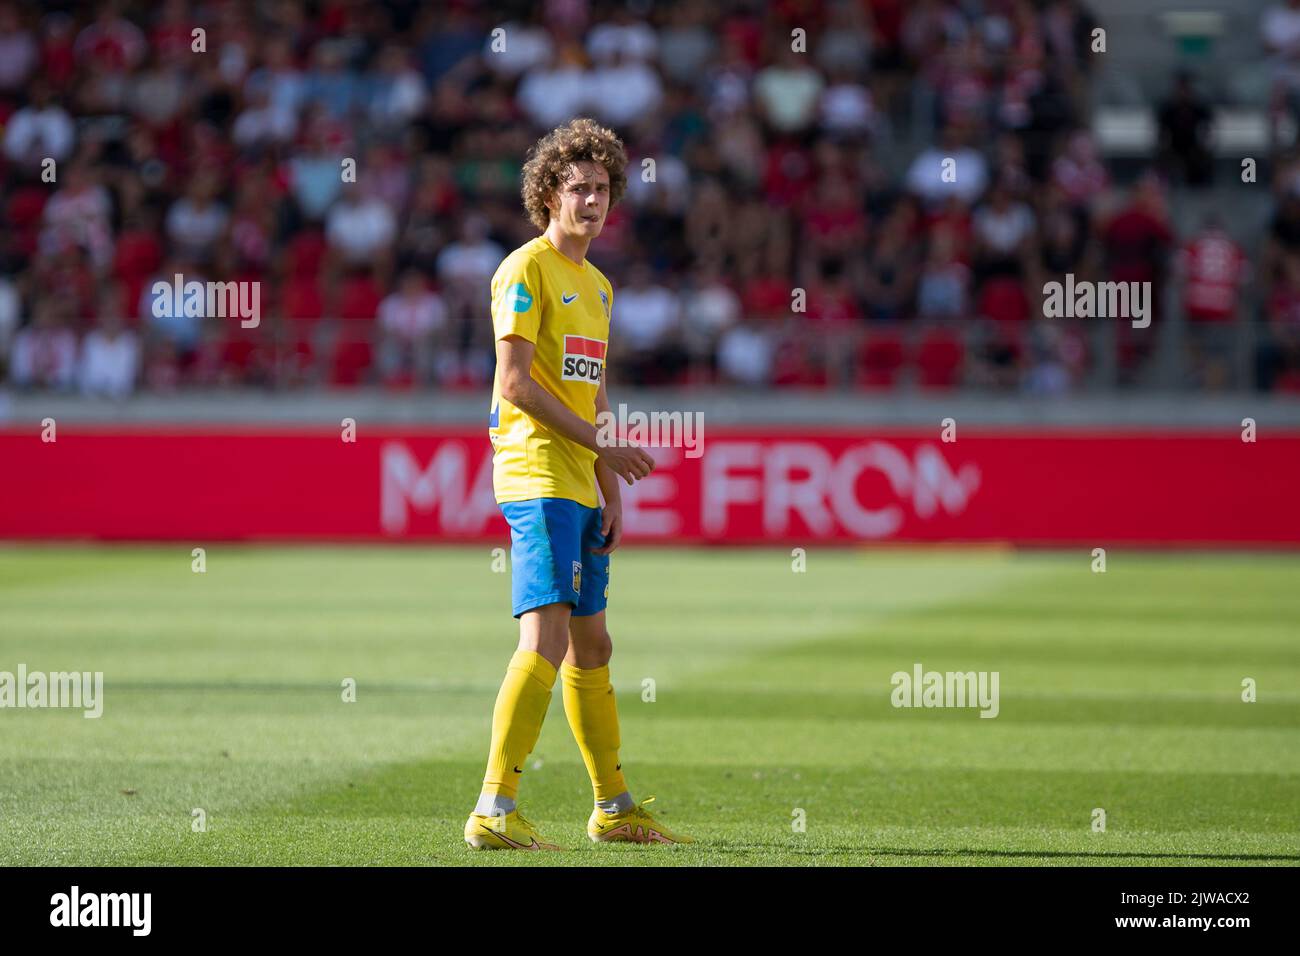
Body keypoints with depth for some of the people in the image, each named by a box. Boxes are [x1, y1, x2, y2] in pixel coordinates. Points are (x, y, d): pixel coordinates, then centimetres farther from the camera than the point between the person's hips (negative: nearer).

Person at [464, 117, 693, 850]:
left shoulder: (597, 285, 20)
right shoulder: (527, 269, -6)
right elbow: (515, 382, -14)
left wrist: (611, 489, 14)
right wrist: (601, 445, -14)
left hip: (581, 486, 9)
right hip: (537, 477, -9)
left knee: (591, 646, 15)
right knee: (547, 637, -18)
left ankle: (614, 809, 23)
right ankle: (495, 811, -20)